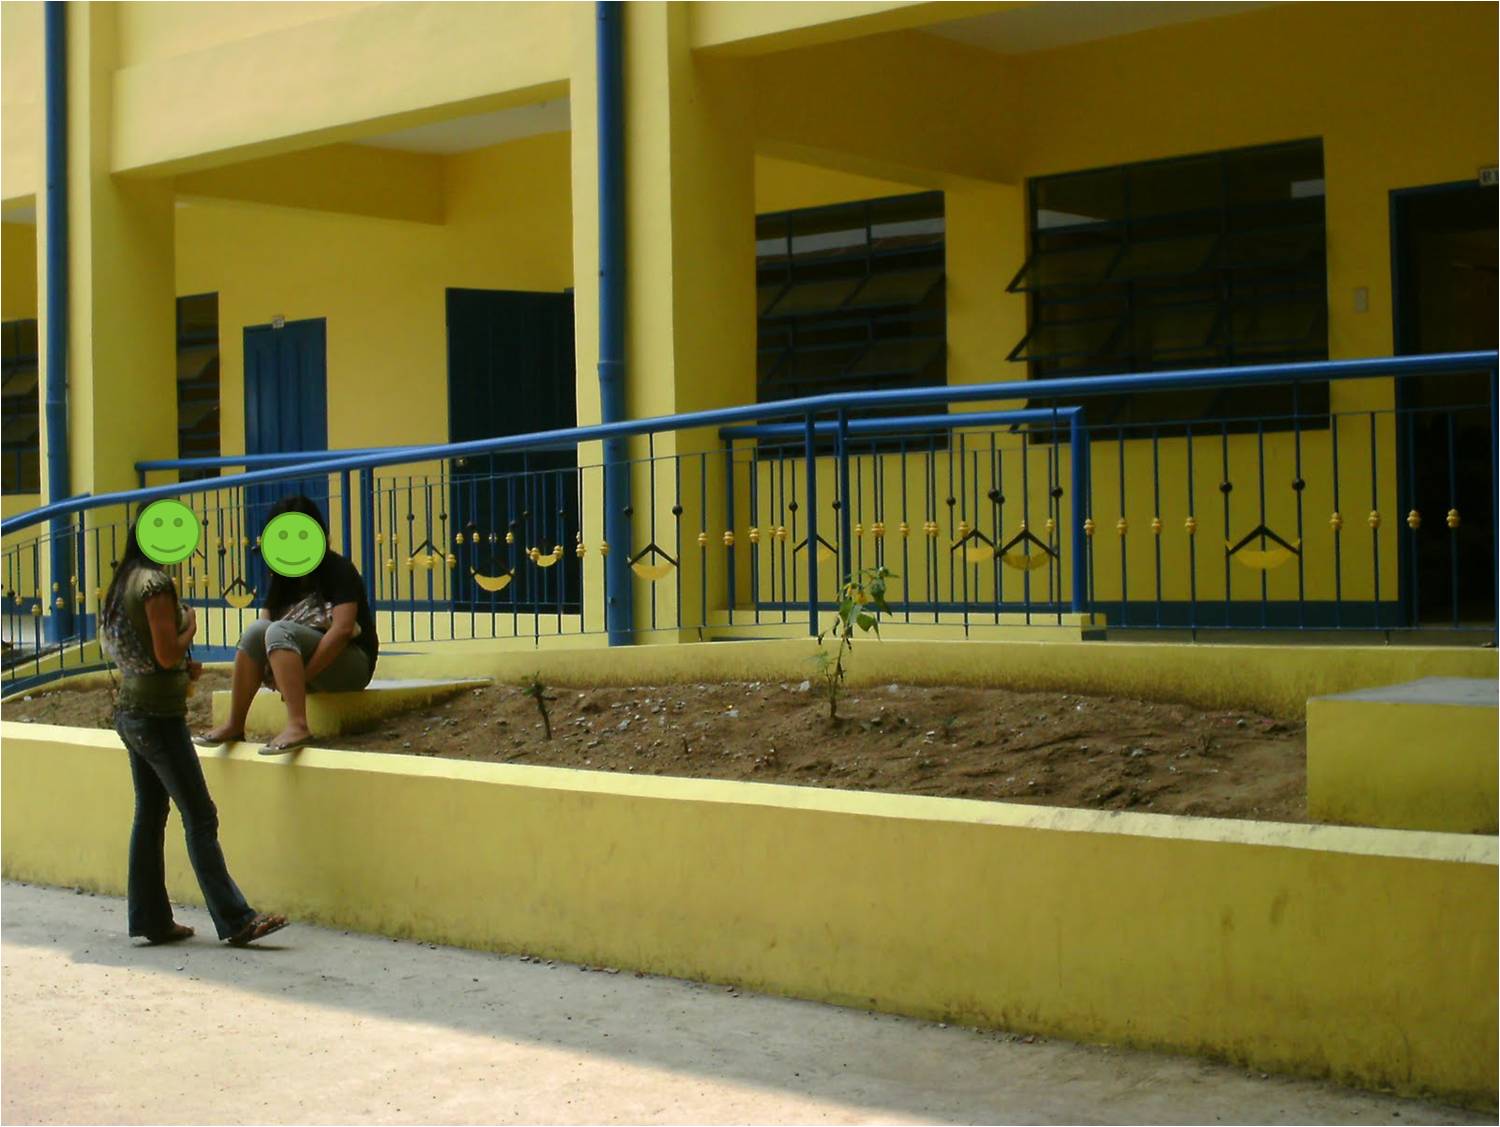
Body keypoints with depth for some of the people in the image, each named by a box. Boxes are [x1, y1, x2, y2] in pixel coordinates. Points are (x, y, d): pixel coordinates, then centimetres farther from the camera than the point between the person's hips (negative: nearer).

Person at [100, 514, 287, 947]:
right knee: (200, 817, -8)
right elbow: (167, 654, -20)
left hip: (129, 711, 9)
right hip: (158, 714, -9)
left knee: (149, 815, 12)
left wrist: (184, 668, 10)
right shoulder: (155, 583, -15)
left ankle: (151, 919, 15)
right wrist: (190, 626, -1)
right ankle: (235, 920, -8)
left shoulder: (123, 583, 13)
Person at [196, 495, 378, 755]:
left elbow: (343, 629, -22)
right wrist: (268, 669, -18)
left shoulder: (338, 570, -10)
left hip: (351, 664, -6)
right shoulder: (283, 577, 11)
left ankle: (297, 725, -45)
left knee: (279, 631, -29)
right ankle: (234, 725, -18)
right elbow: (264, 622, 2)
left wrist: (301, 676, -26)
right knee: (256, 630, -17)